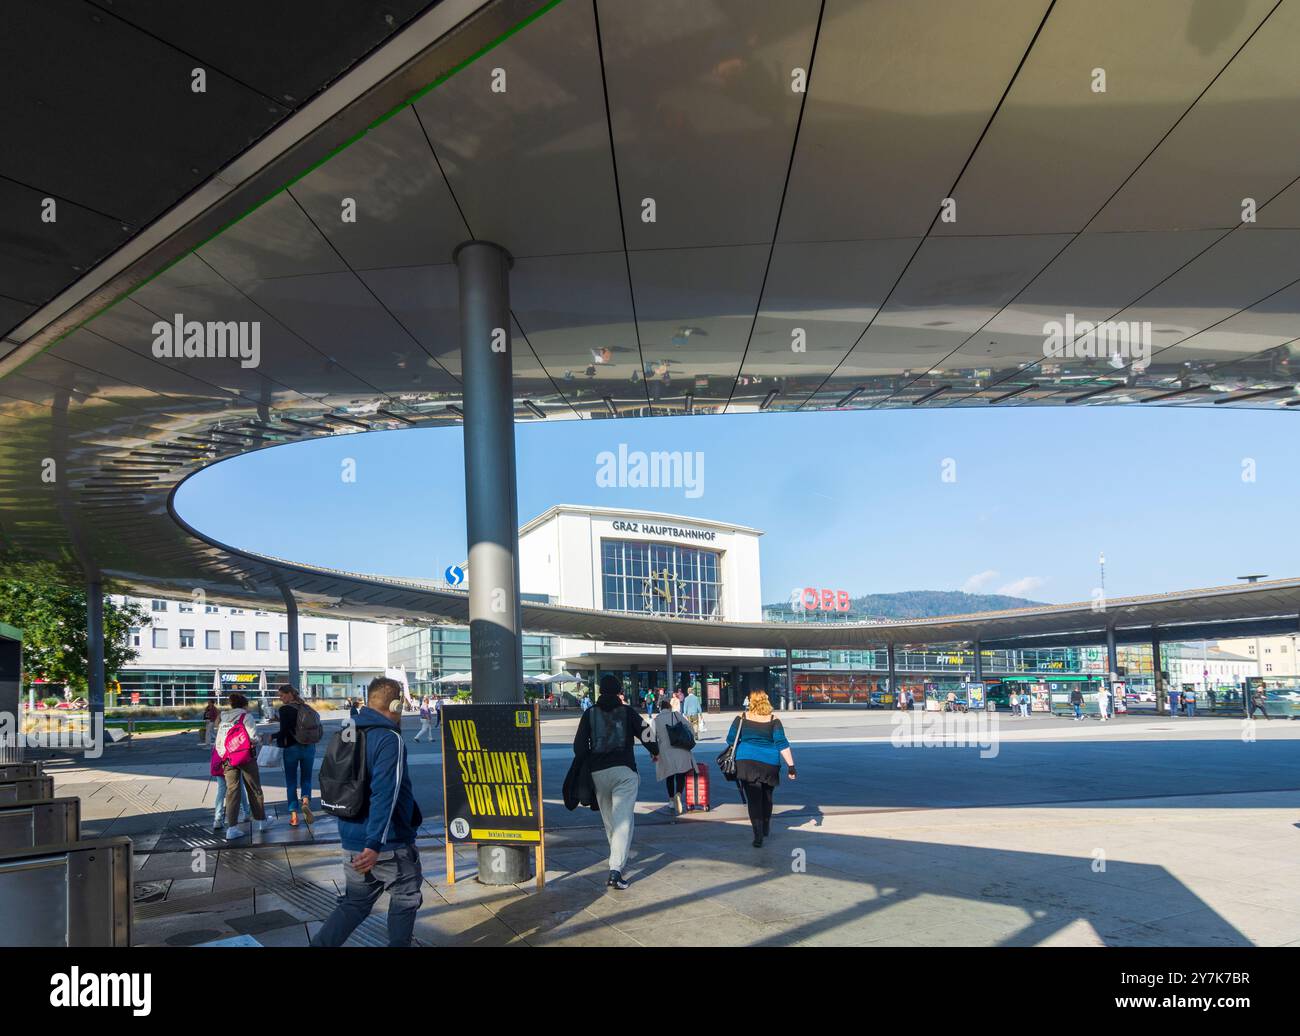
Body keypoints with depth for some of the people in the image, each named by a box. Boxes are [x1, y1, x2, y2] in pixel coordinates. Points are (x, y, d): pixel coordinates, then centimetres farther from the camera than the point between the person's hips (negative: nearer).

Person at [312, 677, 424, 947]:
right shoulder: (390, 739, -19)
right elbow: (385, 795, -27)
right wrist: (375, 844, -28)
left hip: (352, 839, 7)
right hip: (388, 844, -7)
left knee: (355, 902, 17)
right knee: (405, 899, 14)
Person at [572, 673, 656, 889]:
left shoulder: (590, 713, 7)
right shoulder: (627, 711, 2)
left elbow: (579, 745, 2)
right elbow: (645, 733, 4)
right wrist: (655, 752, 23)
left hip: (598, 772, 3)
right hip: (624, 770, -3)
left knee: (609, 818, 19)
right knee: (623, 820, -7)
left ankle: (618, 859, 34)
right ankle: (616, 870, -19)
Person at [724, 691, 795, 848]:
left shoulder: (742, 718, 1)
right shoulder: (773, 720, 0)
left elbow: (730, 740, 4)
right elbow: (782, 744, -5)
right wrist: (790, 766, -4)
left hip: (747, 761, -1)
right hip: (769, 764, 1)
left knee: (754, 799, -2)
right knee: (766, 797, 19)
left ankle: (758, 835, -13)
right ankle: (765, 829, 35)